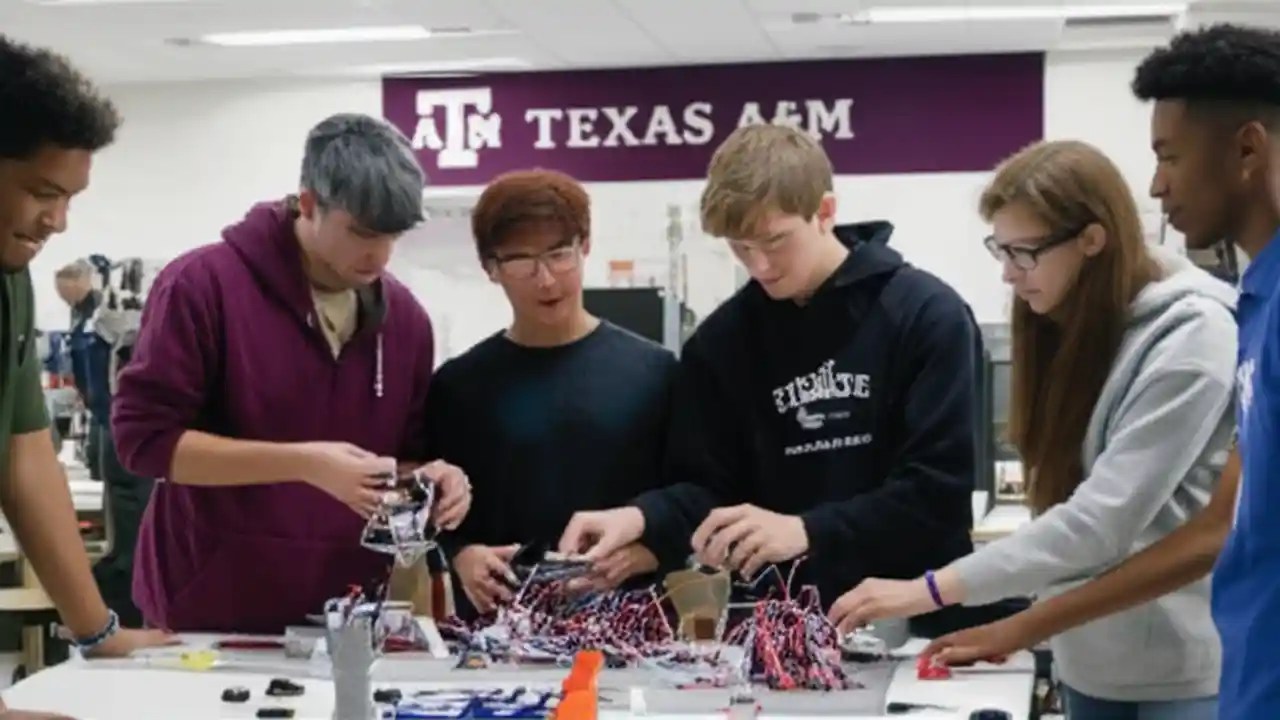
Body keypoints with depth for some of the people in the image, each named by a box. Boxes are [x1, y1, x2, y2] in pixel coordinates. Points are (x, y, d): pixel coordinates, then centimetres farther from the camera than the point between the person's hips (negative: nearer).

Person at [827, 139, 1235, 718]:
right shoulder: (1067, 323, 4)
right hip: (1088, 656, 6)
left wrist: (931, 591, -24)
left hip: (1184, 667, -6)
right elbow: (1058, 491, 6)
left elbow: (1103, 520, -24)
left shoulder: (1192, 335, -18)